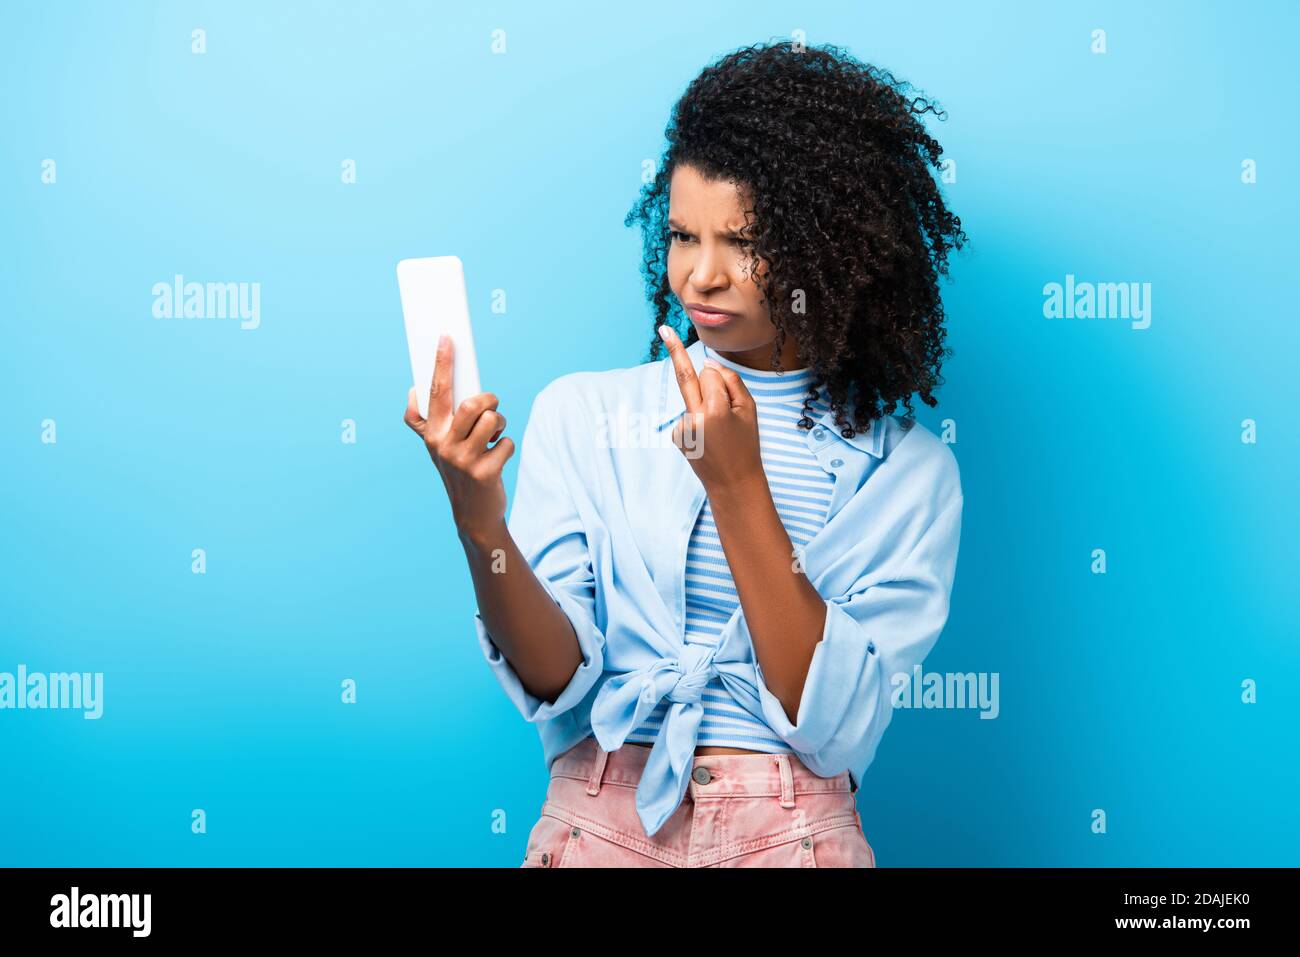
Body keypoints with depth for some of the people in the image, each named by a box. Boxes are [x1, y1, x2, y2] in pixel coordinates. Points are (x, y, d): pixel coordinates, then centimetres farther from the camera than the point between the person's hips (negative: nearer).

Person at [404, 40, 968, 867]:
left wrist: (737, 488, -16)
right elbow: (557, 683, -4)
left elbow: (836, 726, -10)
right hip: (600, 827, 2)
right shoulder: (583, 414, 3)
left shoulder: (907, 469, -1)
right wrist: (478, 522, -20)